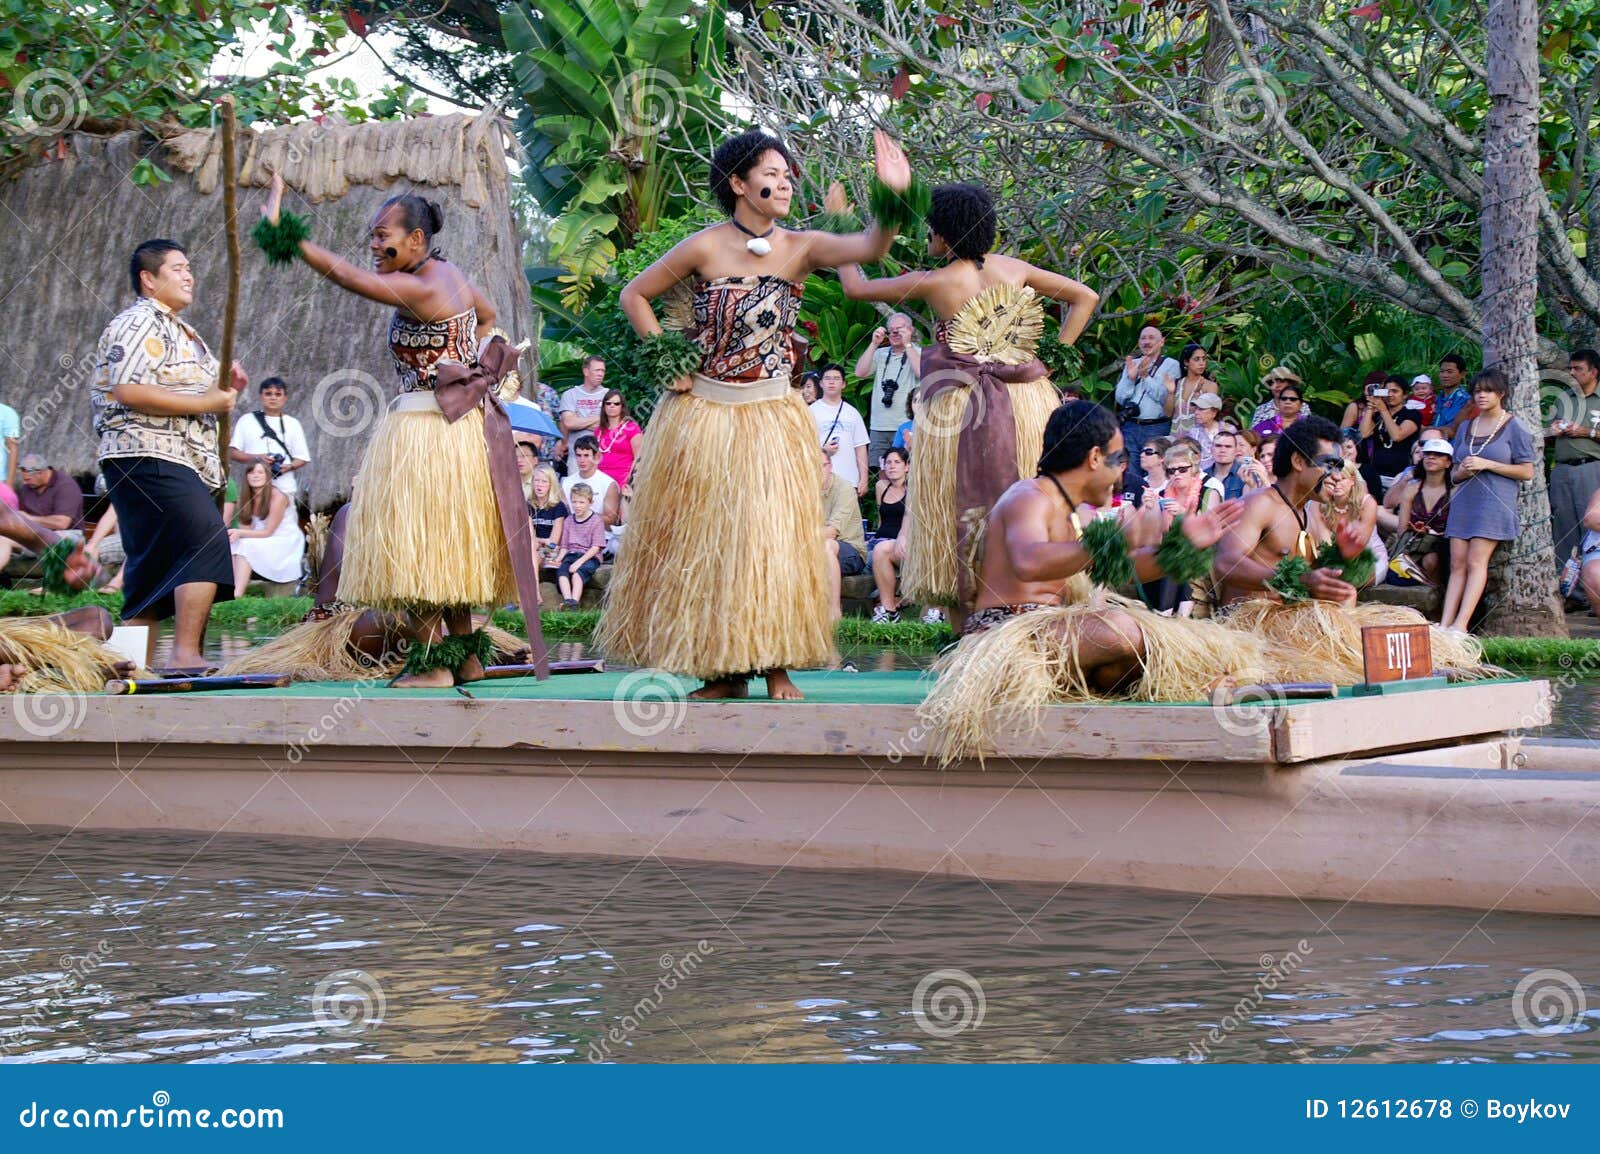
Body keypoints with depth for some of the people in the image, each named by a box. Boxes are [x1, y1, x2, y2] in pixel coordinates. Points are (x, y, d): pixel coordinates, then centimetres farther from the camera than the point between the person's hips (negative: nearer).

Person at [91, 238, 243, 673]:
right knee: (207, 541, -22)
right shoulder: (139, 323, -7)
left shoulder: (177, 330, 25)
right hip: (149, 457, -11)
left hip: (178, 463, 11)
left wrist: (225, 388, 11)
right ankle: (186, 654, -28)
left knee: (155, 567, 10)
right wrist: (207, 403, -18)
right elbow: (129, 391, -21)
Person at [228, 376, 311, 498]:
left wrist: (289, 466, -11)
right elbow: (232, 453, 5)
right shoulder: (246, 421, 9)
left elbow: (302, 458, 11)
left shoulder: (292, 424, 12)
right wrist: (257, 458, -12)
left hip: (284, 488, 1)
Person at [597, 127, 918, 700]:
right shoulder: (704, 248, -7)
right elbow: (633, 295, 2)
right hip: (702, 412, -1)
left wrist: (894, 199, -37)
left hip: (771, 415, 1)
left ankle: (776, 665, 6)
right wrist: (666, 362, -5)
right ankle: (721, 670, 13)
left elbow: (869, 247, -20)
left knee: (772, 535, -1)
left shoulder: (800, 248, -3)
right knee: (701, 538, 4)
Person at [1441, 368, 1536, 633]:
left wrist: (1487, 465, -11)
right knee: (1457, 564, -4)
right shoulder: (1465, 427, 18)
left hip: (1495, 502, -5)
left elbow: (1527, 472, -4)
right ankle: (1444, 624, -12)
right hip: (1464, 502, 5)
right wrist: (1463, 472, -2)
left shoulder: (1515, 428, 1)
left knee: (1476, 561, -16)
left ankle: (1461, 624, -24)